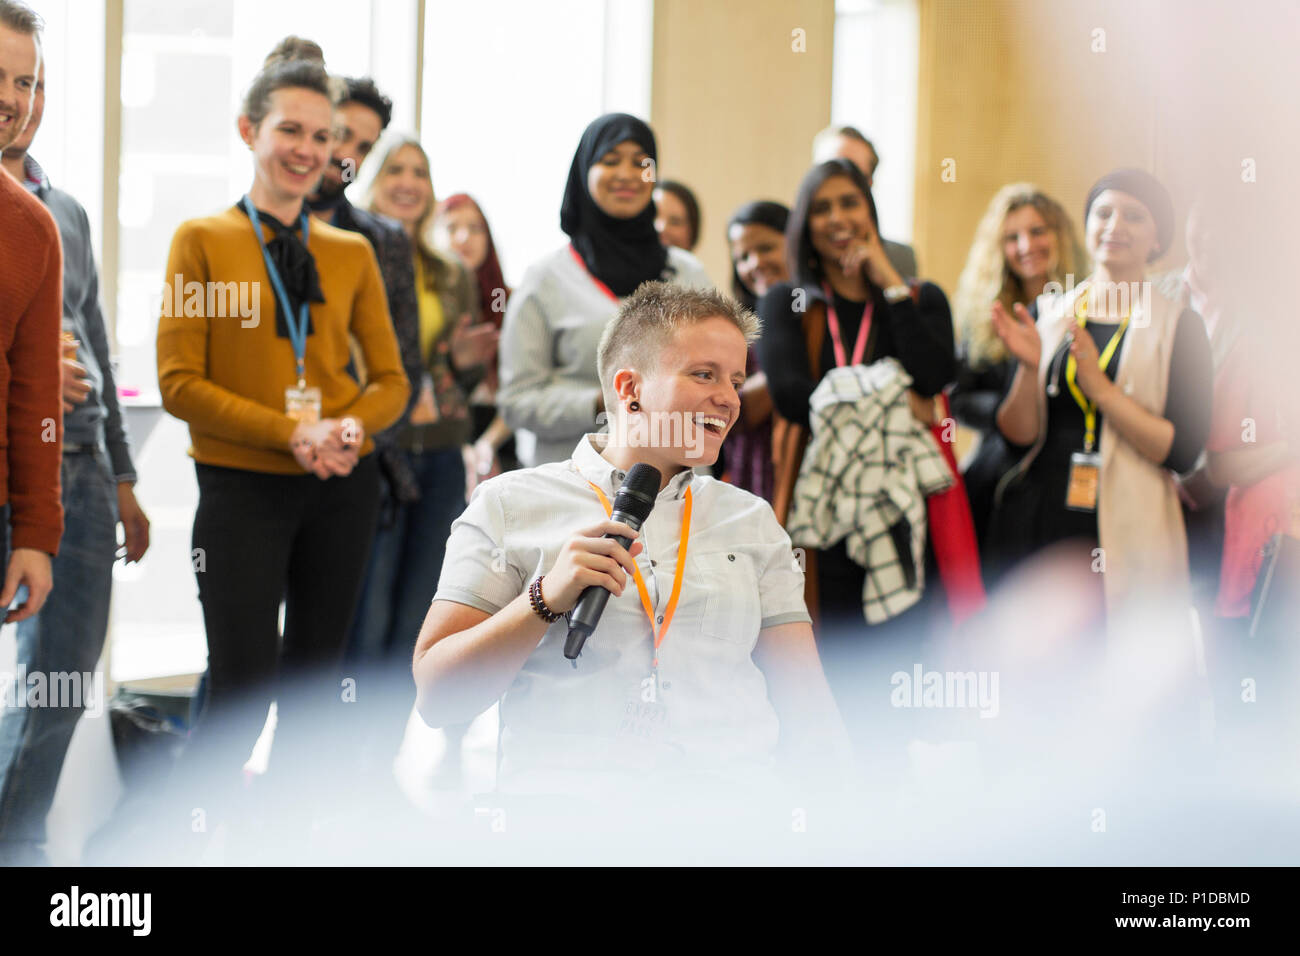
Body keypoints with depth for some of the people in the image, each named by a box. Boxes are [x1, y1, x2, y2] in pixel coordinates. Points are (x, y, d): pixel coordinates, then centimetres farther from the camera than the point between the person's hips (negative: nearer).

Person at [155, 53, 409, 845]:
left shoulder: (352, 253, 9)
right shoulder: (203, 241, -2)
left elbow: (390, 379, 10)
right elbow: (179, 381, -8)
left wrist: (351, 426, -13)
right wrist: (290, 432, -18)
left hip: (343, 489, 4)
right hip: (243, 489, -4)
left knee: (314, 683, 10)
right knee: (244, 688, -8)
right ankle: (192, 822, 11)